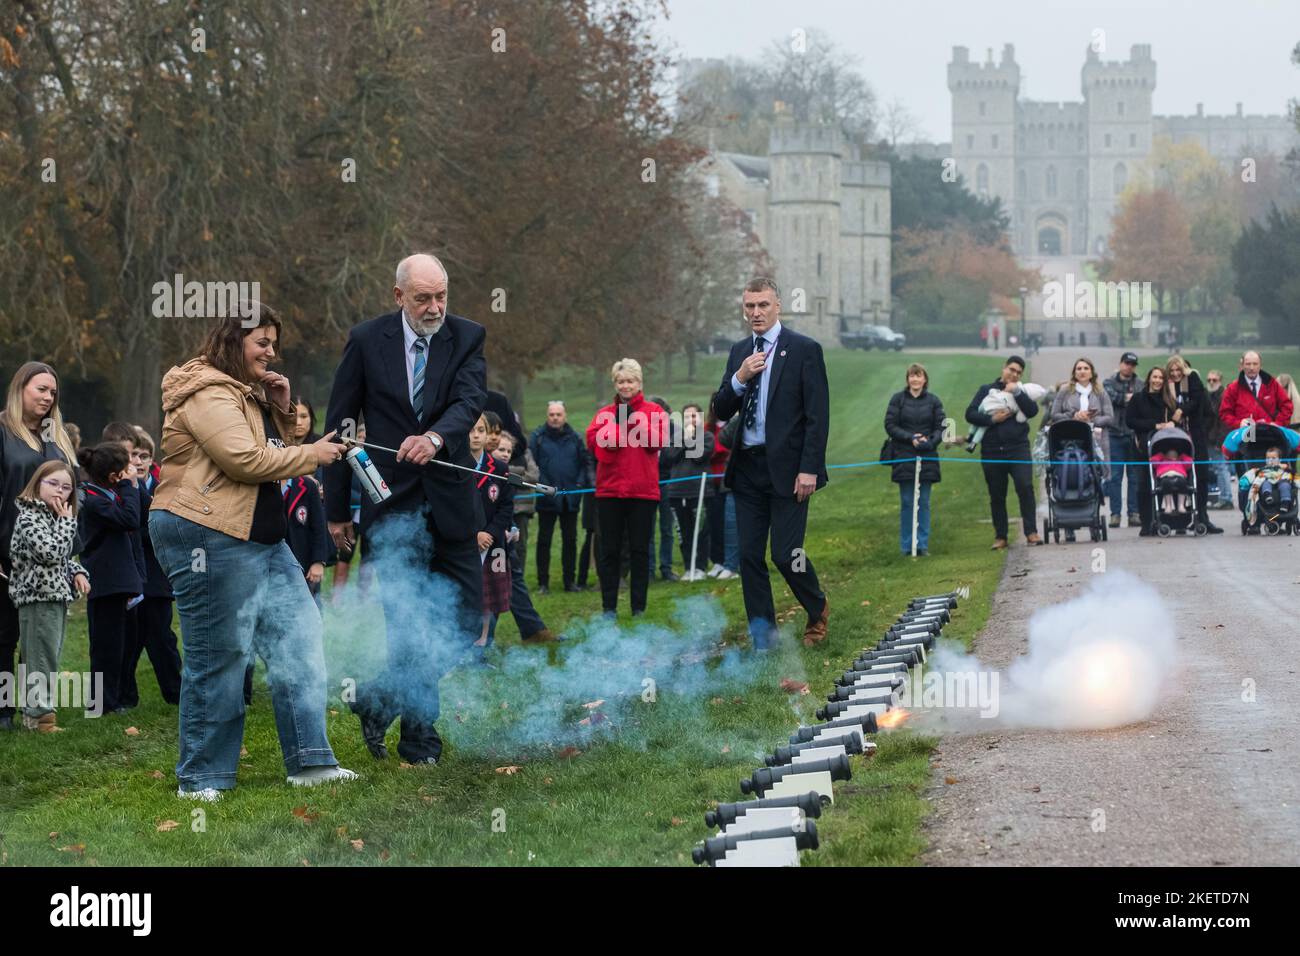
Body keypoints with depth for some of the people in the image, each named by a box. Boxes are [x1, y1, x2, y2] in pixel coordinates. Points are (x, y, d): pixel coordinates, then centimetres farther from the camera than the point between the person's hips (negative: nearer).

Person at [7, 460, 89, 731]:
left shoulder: (54, 517, 17)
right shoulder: (29, 516, -12)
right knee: (41, 659, -8)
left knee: (49, 660, 13)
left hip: (57, 597, 10)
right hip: (38, 597, -10)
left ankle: (34, 712, 19)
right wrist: (67, 522, -14)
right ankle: (39, 715, -6)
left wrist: (77, 572, 8)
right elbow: (50, 552, -23)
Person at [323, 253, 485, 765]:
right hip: (392, 506, -2)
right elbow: (339, 424, 3)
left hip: (450, 505, 2)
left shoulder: (467, 338, 1)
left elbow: (469, 400, -15)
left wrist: (435, 437, -38)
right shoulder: (366, 340, -2)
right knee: (408, 622, -4)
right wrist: (336, 509, 3)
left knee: (464, 622, 3)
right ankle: (419, 737, 12)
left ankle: (377, 699, 23)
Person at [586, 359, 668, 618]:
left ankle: (639, 607, 7)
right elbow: (594, 441, -5)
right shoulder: (605, 414, 11)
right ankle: (608, 607, 6)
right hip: (609, 490, 1)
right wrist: (619, 422, -12)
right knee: (609, 550, 2)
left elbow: (657, 441, -9)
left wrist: (634, 419, -11)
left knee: (640, 550, 3)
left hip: (643, 490, -1)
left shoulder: (654, 411, 8)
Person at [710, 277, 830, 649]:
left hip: (786, 468, -5)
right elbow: (720, 412, 10)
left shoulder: (804, 350, -5)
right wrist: (740, 378, -8)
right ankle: (762, 637, 12)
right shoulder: (739, 352, 13)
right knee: (750, 555, 4)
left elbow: (818, 415, -8)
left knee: (785, 554, -8)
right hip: (747, 468, 6)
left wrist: (809, 468, -15)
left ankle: (818, 609, 20)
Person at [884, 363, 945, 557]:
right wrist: (910, 438, -14)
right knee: (907, 502, 1)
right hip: (904, 456, -1)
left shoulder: (933, 400, 4)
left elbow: (941, 427, 3)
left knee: (923, 502, 3)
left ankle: (922, 544, 8)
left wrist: (930, 442, -14)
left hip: (927, 456, 1)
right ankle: (907, 546, 7)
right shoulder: (898, 399, 1)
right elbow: (890, 425, -3)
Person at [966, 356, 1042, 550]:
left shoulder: (1021, 392, 14)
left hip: (1018, 448, -1)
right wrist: (992, 419, -10)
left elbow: (1033, 410, -5)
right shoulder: (986, 390, 13)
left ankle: (1031, 532, -13)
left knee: (1025, 487, -16)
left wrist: (1017, 393, -12)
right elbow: (970, 414, 3)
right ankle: (1000, 537, 12)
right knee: (997, 495, 5)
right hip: (992, 451, 1)